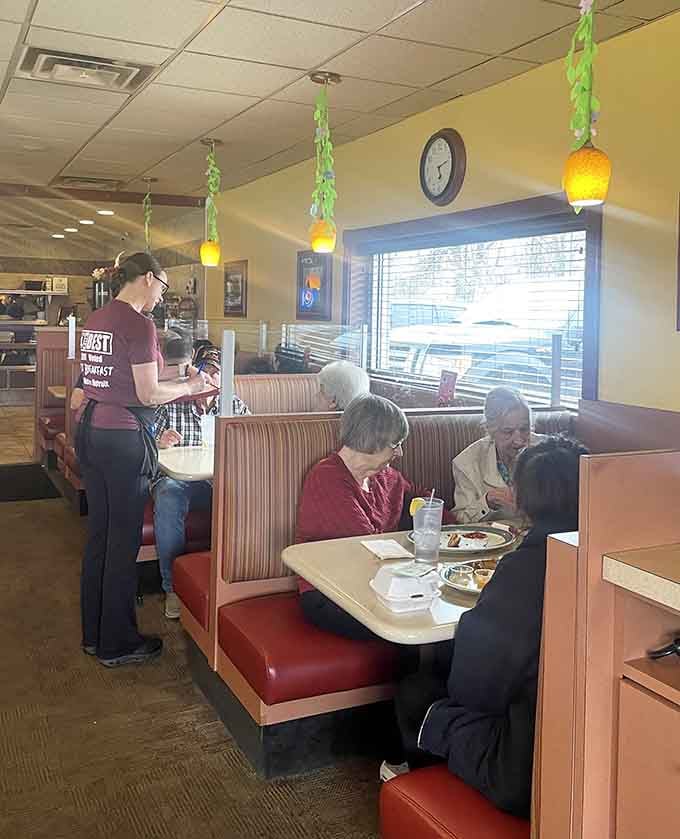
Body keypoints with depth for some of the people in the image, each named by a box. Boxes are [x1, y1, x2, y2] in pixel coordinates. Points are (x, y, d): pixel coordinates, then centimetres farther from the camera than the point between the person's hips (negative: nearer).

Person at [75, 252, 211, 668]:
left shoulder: (96, 319, 11)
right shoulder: (140, 324, -15)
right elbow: (148, 394, -16)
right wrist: (190, 386, 1)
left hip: (90, 429, 9)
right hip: (123, 438, -9)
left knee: (99, 532, 17)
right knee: (125, 539, 3)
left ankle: (94, 633, 29)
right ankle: (117, 643, 16)